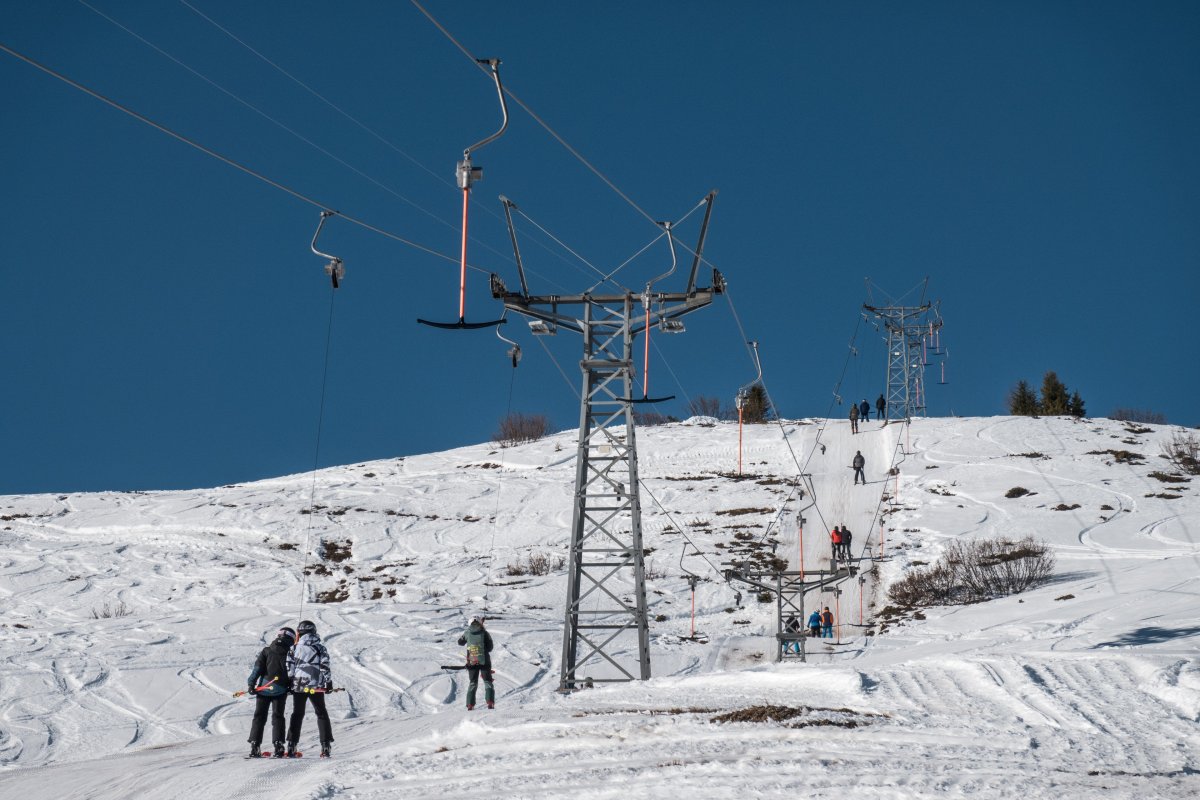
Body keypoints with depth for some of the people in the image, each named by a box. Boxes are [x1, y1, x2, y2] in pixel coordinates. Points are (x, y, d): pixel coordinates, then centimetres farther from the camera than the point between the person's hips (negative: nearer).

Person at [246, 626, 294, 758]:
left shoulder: (266, 651, 5)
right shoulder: (290, 654, 0)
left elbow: (257, 668, -2)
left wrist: (251, 684, -1)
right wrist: (291, 687, 10)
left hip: (263, 688, 1)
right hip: (280, 691, -1)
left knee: (259, 716, 8)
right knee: (278, 717, 7)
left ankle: (255, 746, 1)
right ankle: (278, 745, -5)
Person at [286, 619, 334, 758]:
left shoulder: (295, 648, 2)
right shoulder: (320, 648, -1)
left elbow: (289, 667, 2)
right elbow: (325, 666, -4)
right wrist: (329, 683, 1)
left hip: (298, 686, 1)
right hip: (316, 686, -1)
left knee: (297, 714, 12)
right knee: (321, 714, 8)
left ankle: (291, 746, 5)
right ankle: (325, 746, -1)